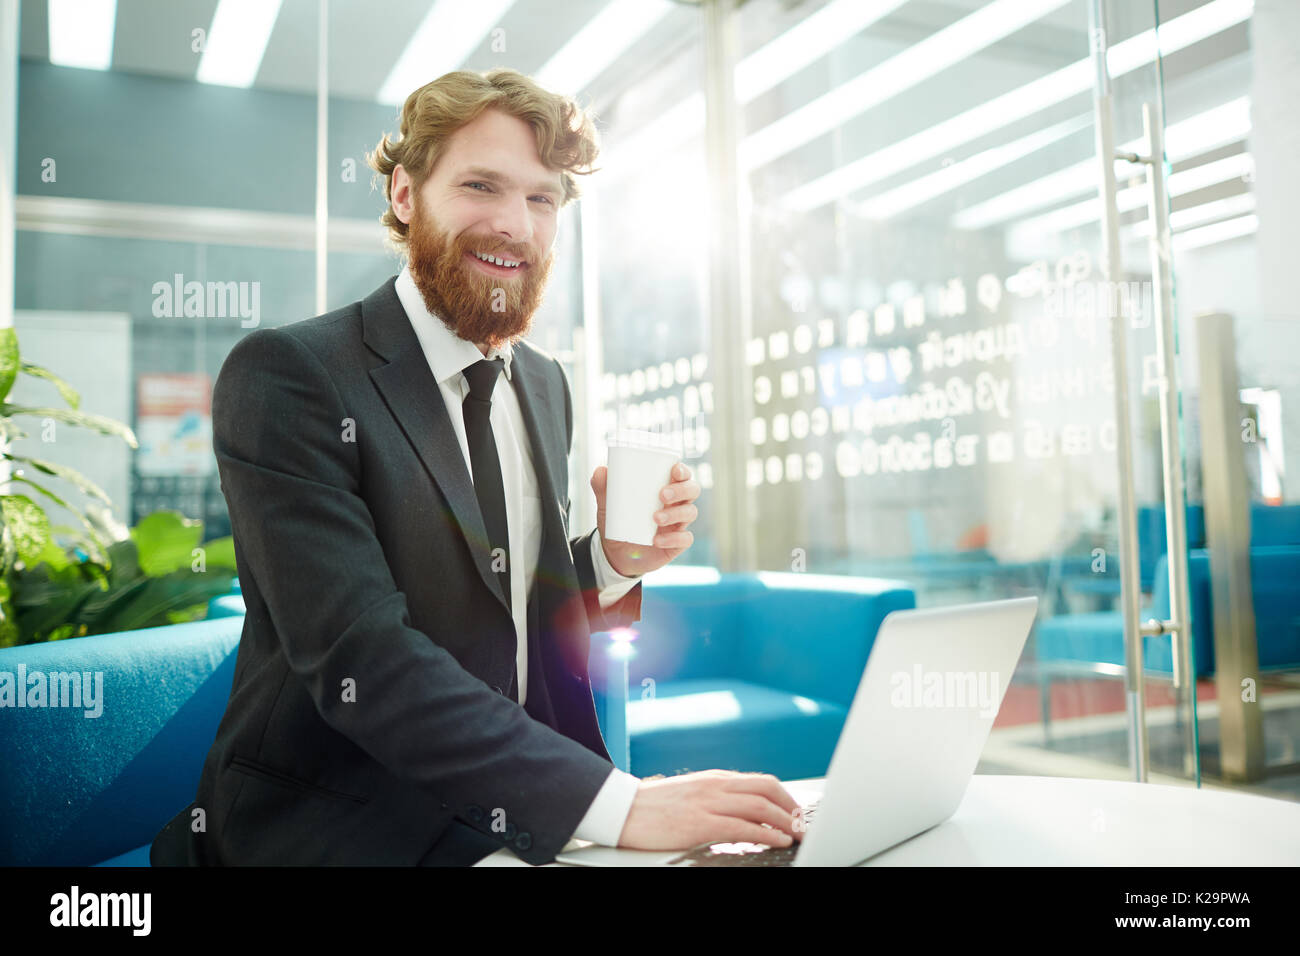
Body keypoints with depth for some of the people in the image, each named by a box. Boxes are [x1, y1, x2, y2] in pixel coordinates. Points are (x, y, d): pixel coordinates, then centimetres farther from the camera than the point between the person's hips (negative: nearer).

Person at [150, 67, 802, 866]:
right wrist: (618, 803, -27)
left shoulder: (546, 386, 8)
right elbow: (359, 656, -22)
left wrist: (613, 561, -6)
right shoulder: (284, 378, -13)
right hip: (334, 836, -5)